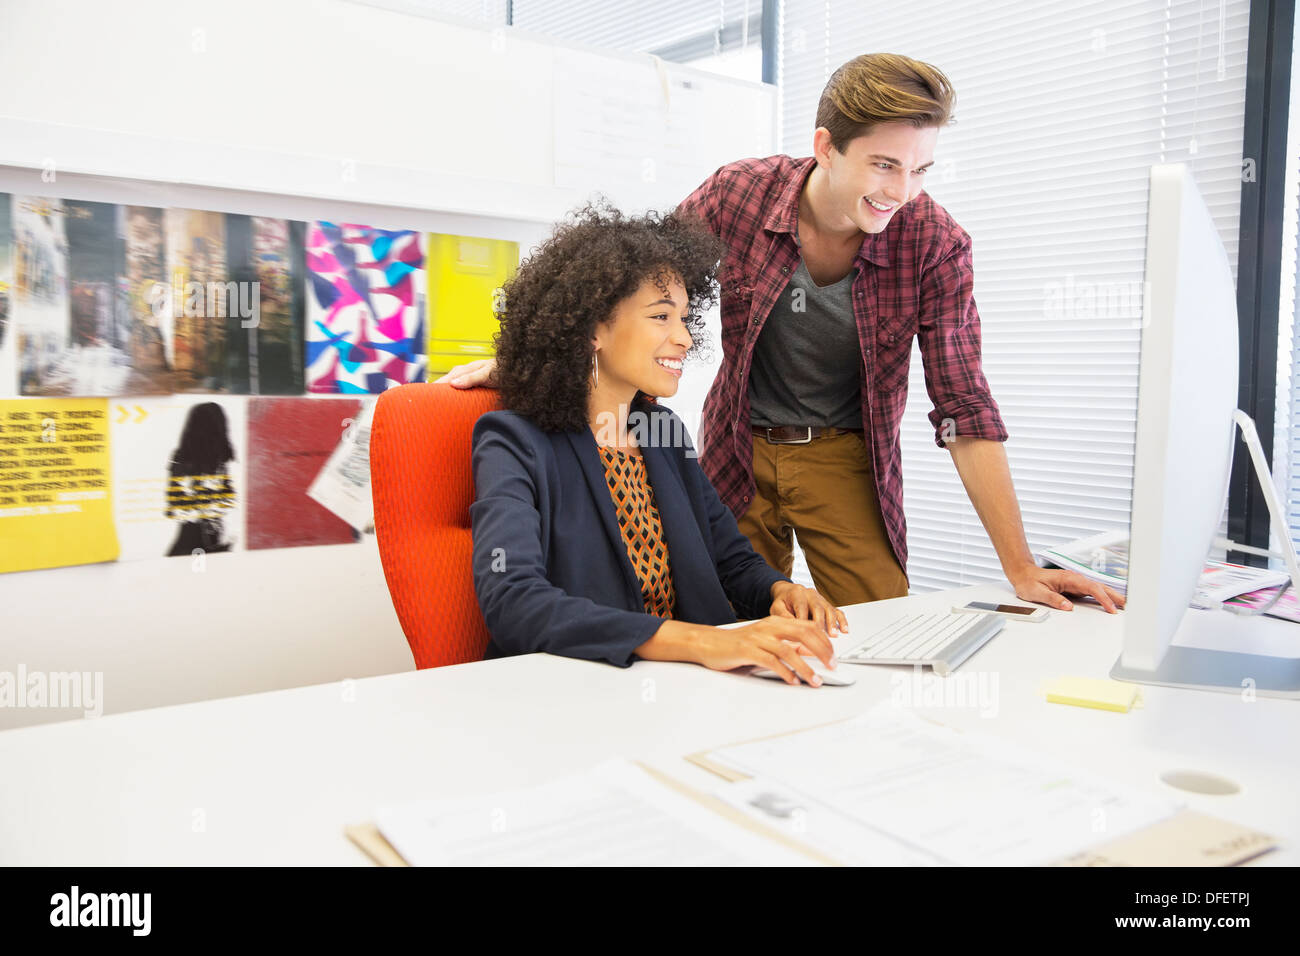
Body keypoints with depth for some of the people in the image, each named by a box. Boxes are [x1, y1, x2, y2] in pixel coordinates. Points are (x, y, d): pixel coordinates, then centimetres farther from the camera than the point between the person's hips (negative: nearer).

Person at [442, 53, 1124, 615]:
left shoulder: (935, 243, -17)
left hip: (845, 456, 0)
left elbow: (965, 411, -15)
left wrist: (1021, 569, -18)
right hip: (738, 452, 1)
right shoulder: (737, 194, -17)